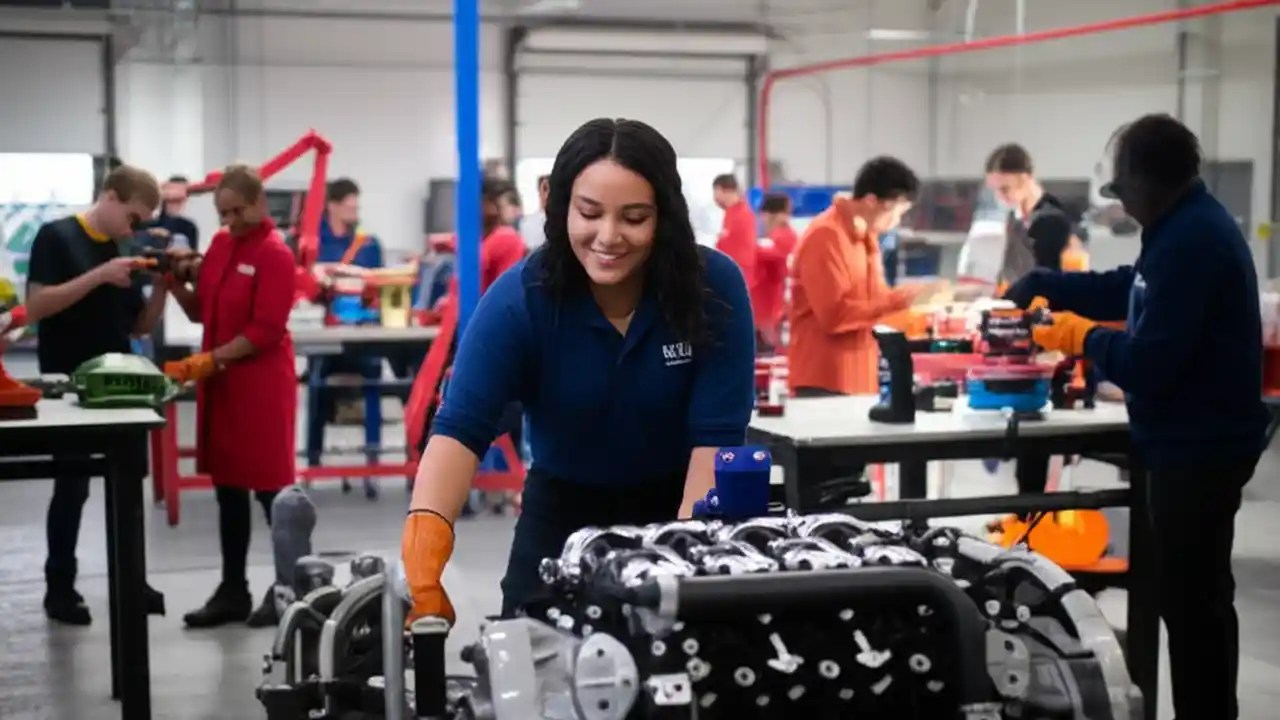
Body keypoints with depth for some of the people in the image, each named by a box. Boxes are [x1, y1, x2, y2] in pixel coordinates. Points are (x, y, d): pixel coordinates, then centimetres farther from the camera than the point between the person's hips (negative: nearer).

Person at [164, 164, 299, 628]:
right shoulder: (220, 243, 10)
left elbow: (265, 331, -17)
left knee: (270, 486, 0)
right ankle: (233, 591, 19)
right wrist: (175, 284, -3)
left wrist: (208, 361, -20)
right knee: (228, 487, 11)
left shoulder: (275, 254, -12)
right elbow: (200, 311, 15)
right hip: (219, 383, 7)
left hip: (261, 385, -7)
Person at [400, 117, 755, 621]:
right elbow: (461, 427, -32)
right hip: (563, 508, 0)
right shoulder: (519, 298, -23)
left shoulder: (714, 287, -21)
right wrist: (426, 535, -49)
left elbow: (717, 434, -20)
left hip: (685, 505, 0)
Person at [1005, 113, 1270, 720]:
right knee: (1198, 596, 19)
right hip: (1200, 442, 11)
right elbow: (1128, 290, 26)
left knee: (1189, 602, -5)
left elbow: (1147, 365, -26)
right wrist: (1037, 286, 21)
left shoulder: (1190, 242, -23)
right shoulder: (1191, 226, 11)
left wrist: (1086, 337, -8)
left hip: (1197, 449, -11)